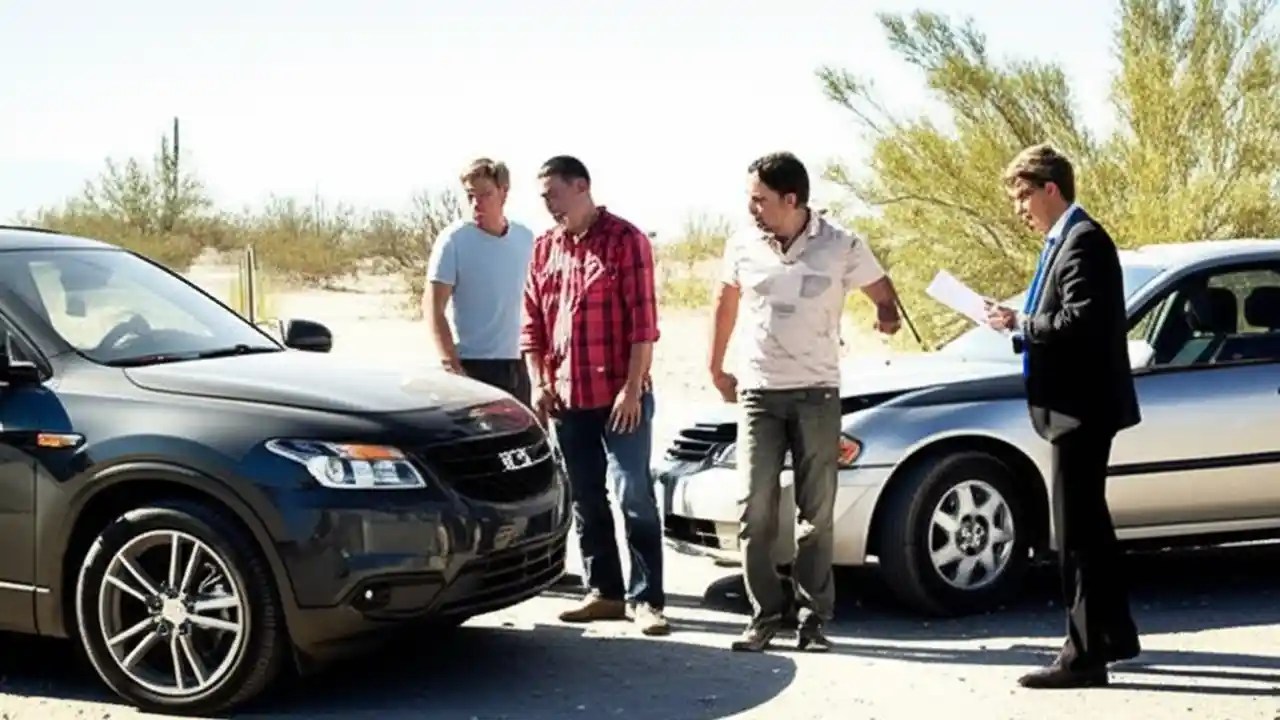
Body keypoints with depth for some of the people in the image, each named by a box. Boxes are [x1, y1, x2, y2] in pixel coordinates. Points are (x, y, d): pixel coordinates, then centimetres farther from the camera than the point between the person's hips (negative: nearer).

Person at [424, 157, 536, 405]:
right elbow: (432, 306, -11)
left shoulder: (525, 238, 7)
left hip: (514, 365, 6)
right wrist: (452, 366, -18)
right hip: (472, 366, -6)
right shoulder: (454, 239, -9)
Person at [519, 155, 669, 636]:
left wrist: (632, 388, -16)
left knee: (634, 497, -5)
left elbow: (643, 321, -11)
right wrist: (539, 383, 2)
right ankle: (604, 592, 21)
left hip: (620, 396, -6)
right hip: (566, 398, 6)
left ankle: (646, 599, 0)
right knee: (586, 502, 11)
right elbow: (532, 321, 13)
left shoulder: (625, 240, -7)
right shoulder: (544, 247, 11)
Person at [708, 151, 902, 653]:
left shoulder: (841, 247, -7)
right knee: (755, 510, -3)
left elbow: (882, 291, 5)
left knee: (817, 513, 2)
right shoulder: (742, 247, 2)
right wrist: (716, 368, 19)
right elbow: (726, 304, 17)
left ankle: (813, 619, 10)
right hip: (758, 392, 2)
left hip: (817, 394, -2)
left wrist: (888, 316, -18)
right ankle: (764, 614, 7)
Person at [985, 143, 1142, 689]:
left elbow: (1081, 322, -25)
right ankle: (1114, 635, 28)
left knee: (1077, 531, -6)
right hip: (1075, 405, 11)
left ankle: (1085, 654, 0)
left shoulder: (1083, 241, -15)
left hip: (1082, 407, -11)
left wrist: (1019, 324, -15)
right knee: (1087, 524, 18)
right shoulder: (1066, 239, 17)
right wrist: (1021, 325, 2)